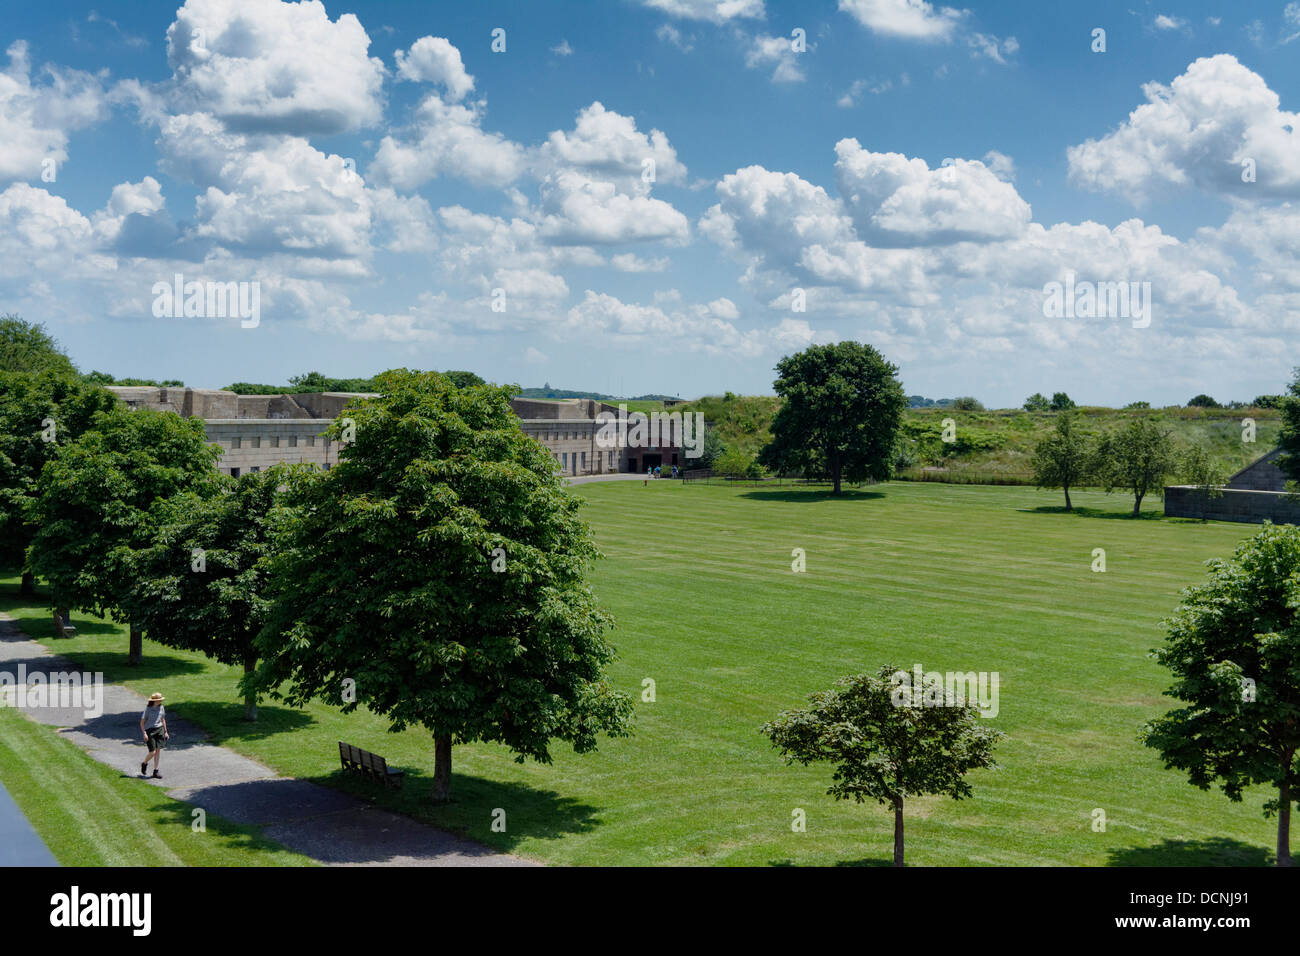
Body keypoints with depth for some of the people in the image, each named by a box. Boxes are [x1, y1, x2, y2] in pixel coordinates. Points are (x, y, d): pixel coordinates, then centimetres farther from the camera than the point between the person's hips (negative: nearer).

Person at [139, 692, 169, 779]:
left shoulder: (161, 707, 6)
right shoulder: (147, 709, -9)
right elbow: (142, 722, -7)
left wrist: (165, 732, 17)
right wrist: (144, 733, -17)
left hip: (159, 730, 5)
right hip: (150, 730, -5)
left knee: (158, 750, 2)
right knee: (152, 752, -8)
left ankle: (156, 771, 9)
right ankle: (144, 764, 23)